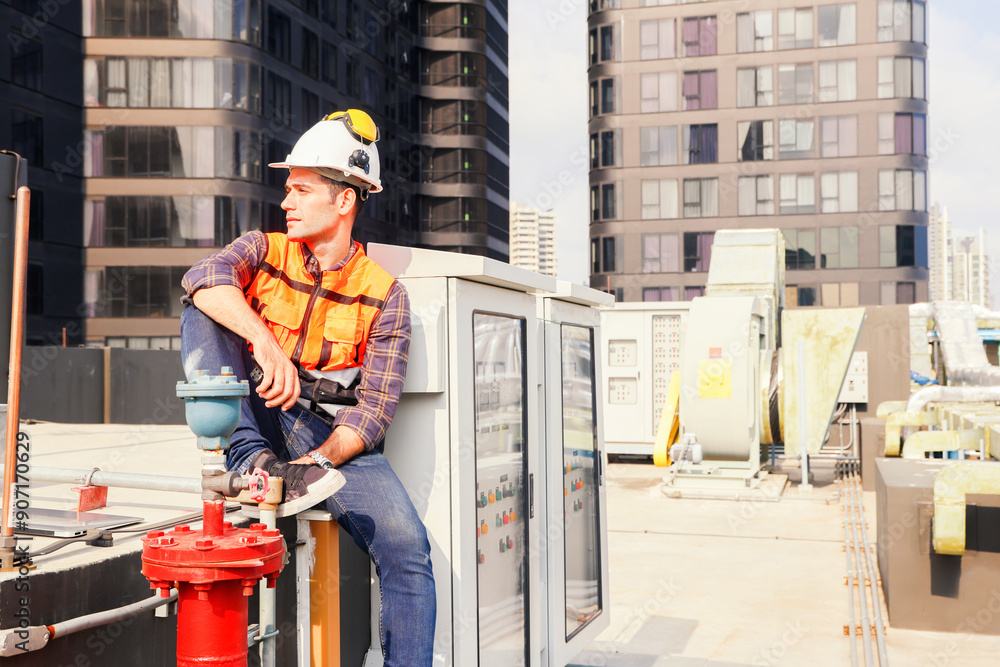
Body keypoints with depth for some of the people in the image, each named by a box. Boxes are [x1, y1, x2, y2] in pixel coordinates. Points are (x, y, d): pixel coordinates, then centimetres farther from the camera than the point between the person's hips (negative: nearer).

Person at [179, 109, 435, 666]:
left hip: (333, 434, -1)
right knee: (203, 309, -19)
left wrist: (316, 461, -24)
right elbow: (204, 276, -18)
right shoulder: (264, 251, 7)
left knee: (407, 547, -24)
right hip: (255, 421, 2)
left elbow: (375, 408, -7)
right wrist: (264, 341, -36)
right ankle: (253, 464, -33)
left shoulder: (384, 296, 2)